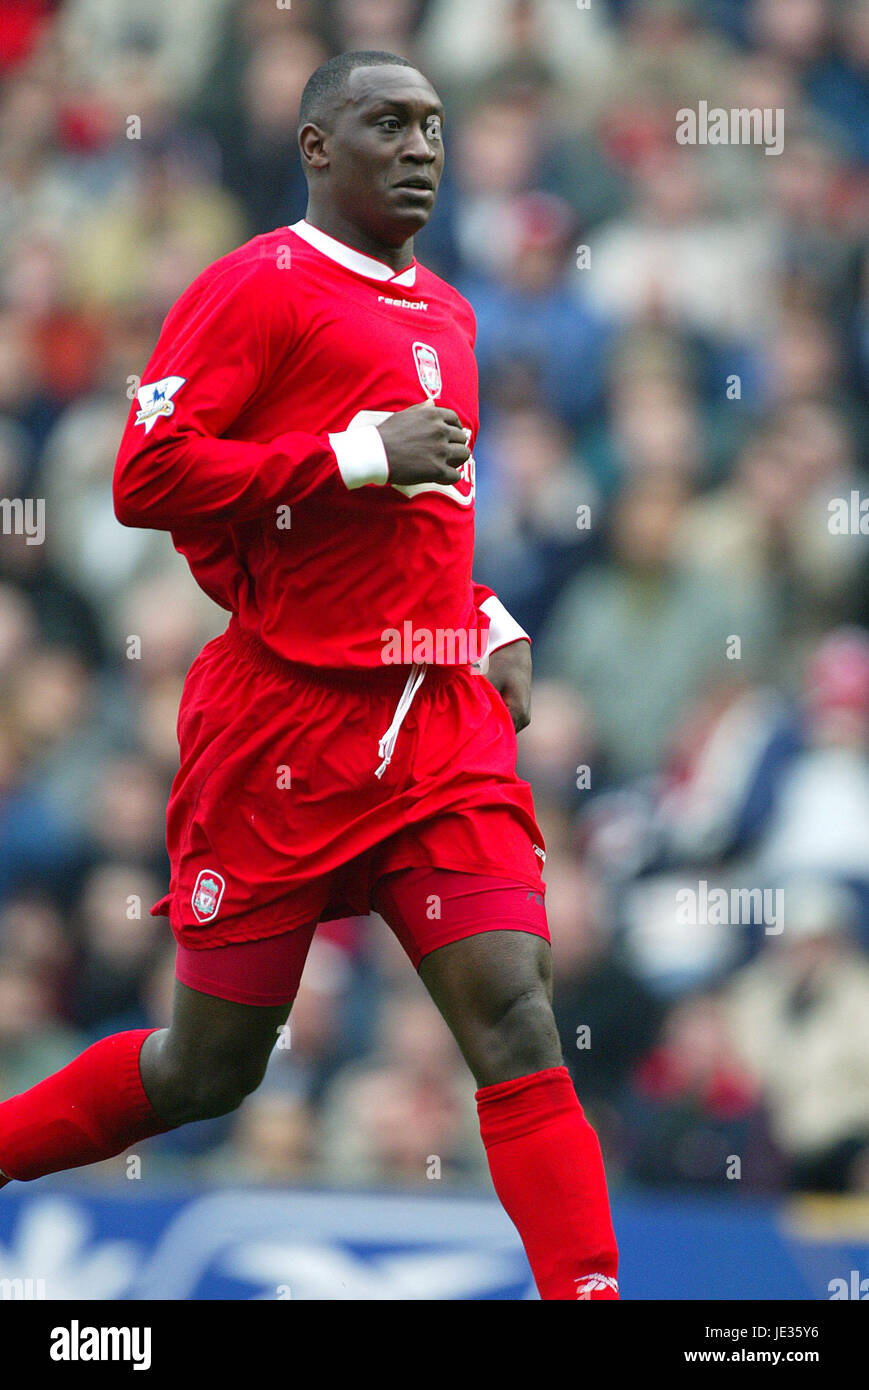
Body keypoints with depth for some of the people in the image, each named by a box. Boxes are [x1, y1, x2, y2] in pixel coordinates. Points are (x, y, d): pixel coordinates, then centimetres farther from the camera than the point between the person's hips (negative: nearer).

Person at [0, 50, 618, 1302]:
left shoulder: (445, 315, 18)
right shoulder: (259, 286, -6)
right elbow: (147, 478, -15)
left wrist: (488, 623, 14)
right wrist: (361, 454, -17)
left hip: (446, 723, 6)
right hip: (288, 720, -6)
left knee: (515, 1018, -10)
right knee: (211, 1066, 4)